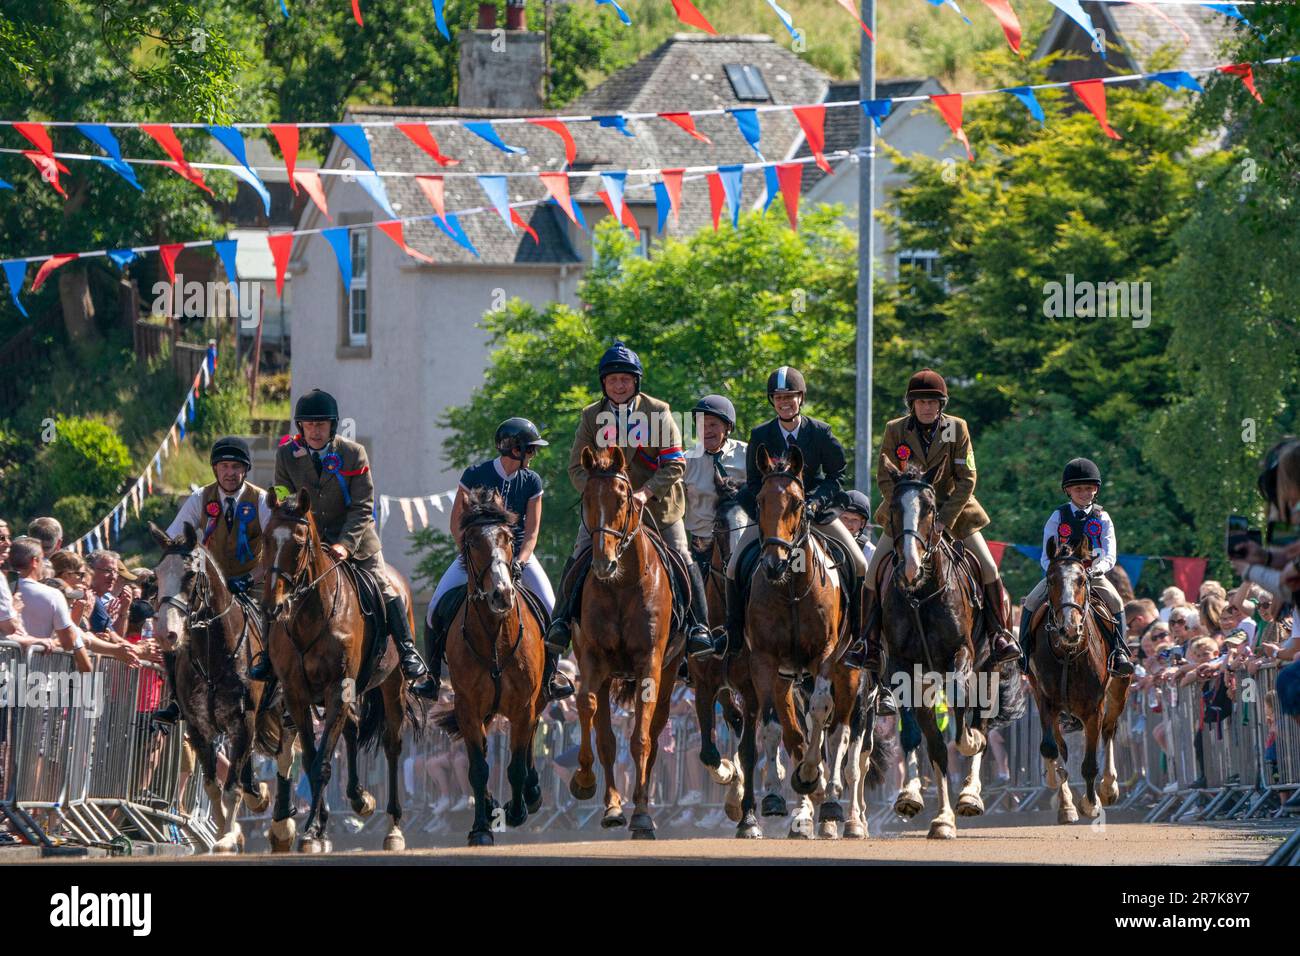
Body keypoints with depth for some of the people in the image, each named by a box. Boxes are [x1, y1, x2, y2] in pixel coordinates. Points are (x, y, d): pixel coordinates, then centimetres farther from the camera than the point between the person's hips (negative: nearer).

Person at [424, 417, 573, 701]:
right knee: (437, 606, -15)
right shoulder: (476, 475, -12)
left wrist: (519, 562, -21)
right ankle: (432, 672, 2)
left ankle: (550, 670, 2)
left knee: (549, 607, -16)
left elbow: (532, 530, -5)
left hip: (517, 550, 1)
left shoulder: (531, 482, -5)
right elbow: (457, 522, -7)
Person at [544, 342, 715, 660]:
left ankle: (698, 626, 6)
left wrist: (646, 492, -24)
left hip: (655, 505, -1)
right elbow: (577, 467, -2)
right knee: (579, 560, -9)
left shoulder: (658, 412, -7)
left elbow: (674, 464, -11)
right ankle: (562, 621, -1)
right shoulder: (592, 416, -1)